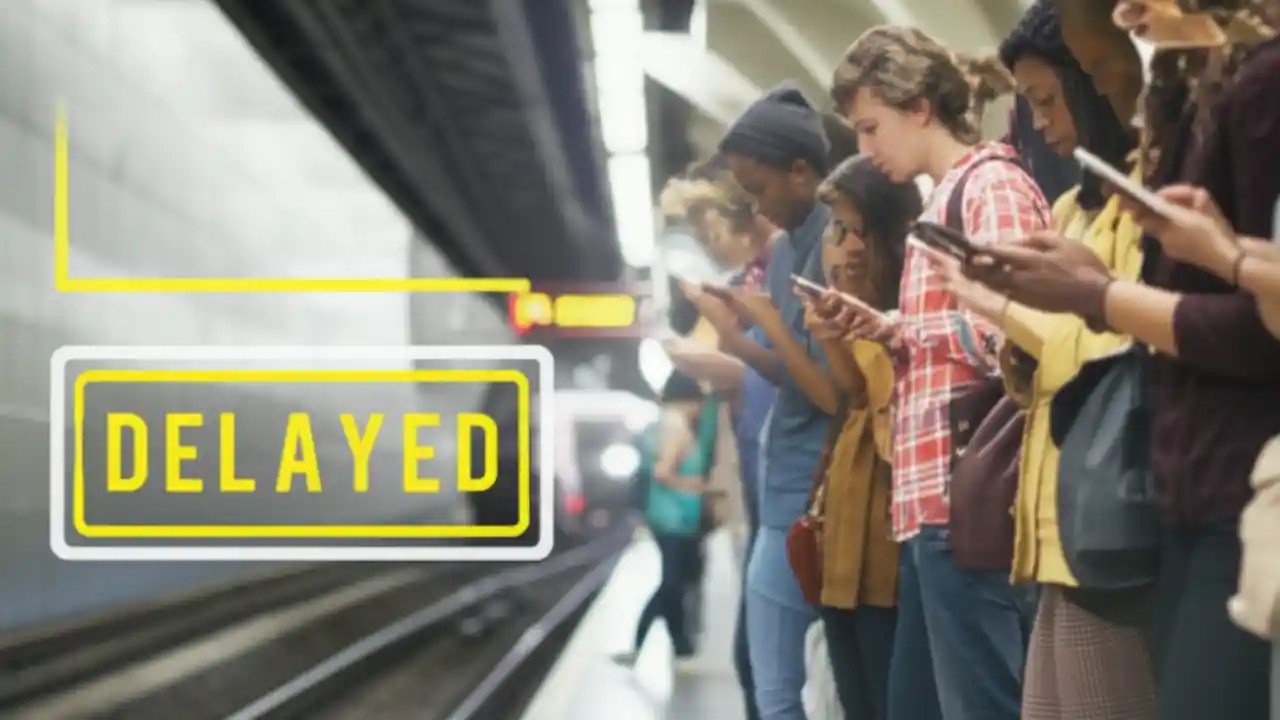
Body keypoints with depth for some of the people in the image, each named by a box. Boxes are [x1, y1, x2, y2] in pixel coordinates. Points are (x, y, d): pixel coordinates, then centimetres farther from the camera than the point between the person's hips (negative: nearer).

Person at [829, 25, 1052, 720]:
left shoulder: (992, 185, -6)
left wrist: (900, 328, -6)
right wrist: (886, 334, 8)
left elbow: (1010, 332, -17)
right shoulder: (944, 200, 22)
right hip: (932, 497, 10)